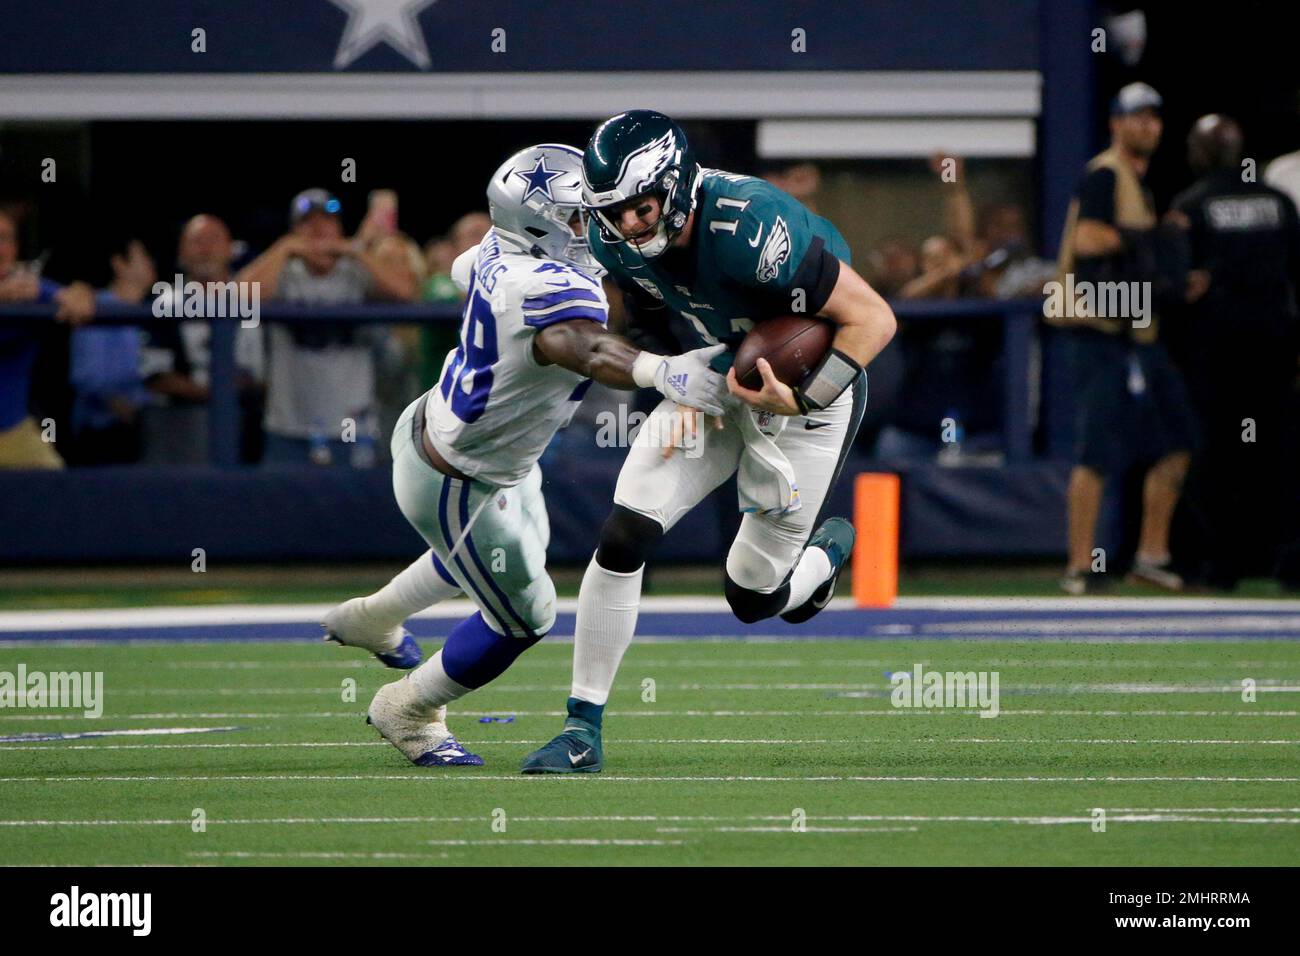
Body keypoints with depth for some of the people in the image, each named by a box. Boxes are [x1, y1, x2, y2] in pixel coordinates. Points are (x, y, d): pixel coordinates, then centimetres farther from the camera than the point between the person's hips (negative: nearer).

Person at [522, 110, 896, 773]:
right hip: (712, 388, 5)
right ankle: (583, 730, -2)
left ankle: (827, 550, 38)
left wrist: (800, 402, -34)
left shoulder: (751, 229, -35)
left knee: (753, 598, 1)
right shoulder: (613, 238, -14)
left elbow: (873, 318, -28)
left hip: (806, 391, -5)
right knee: (623, 538, -12)